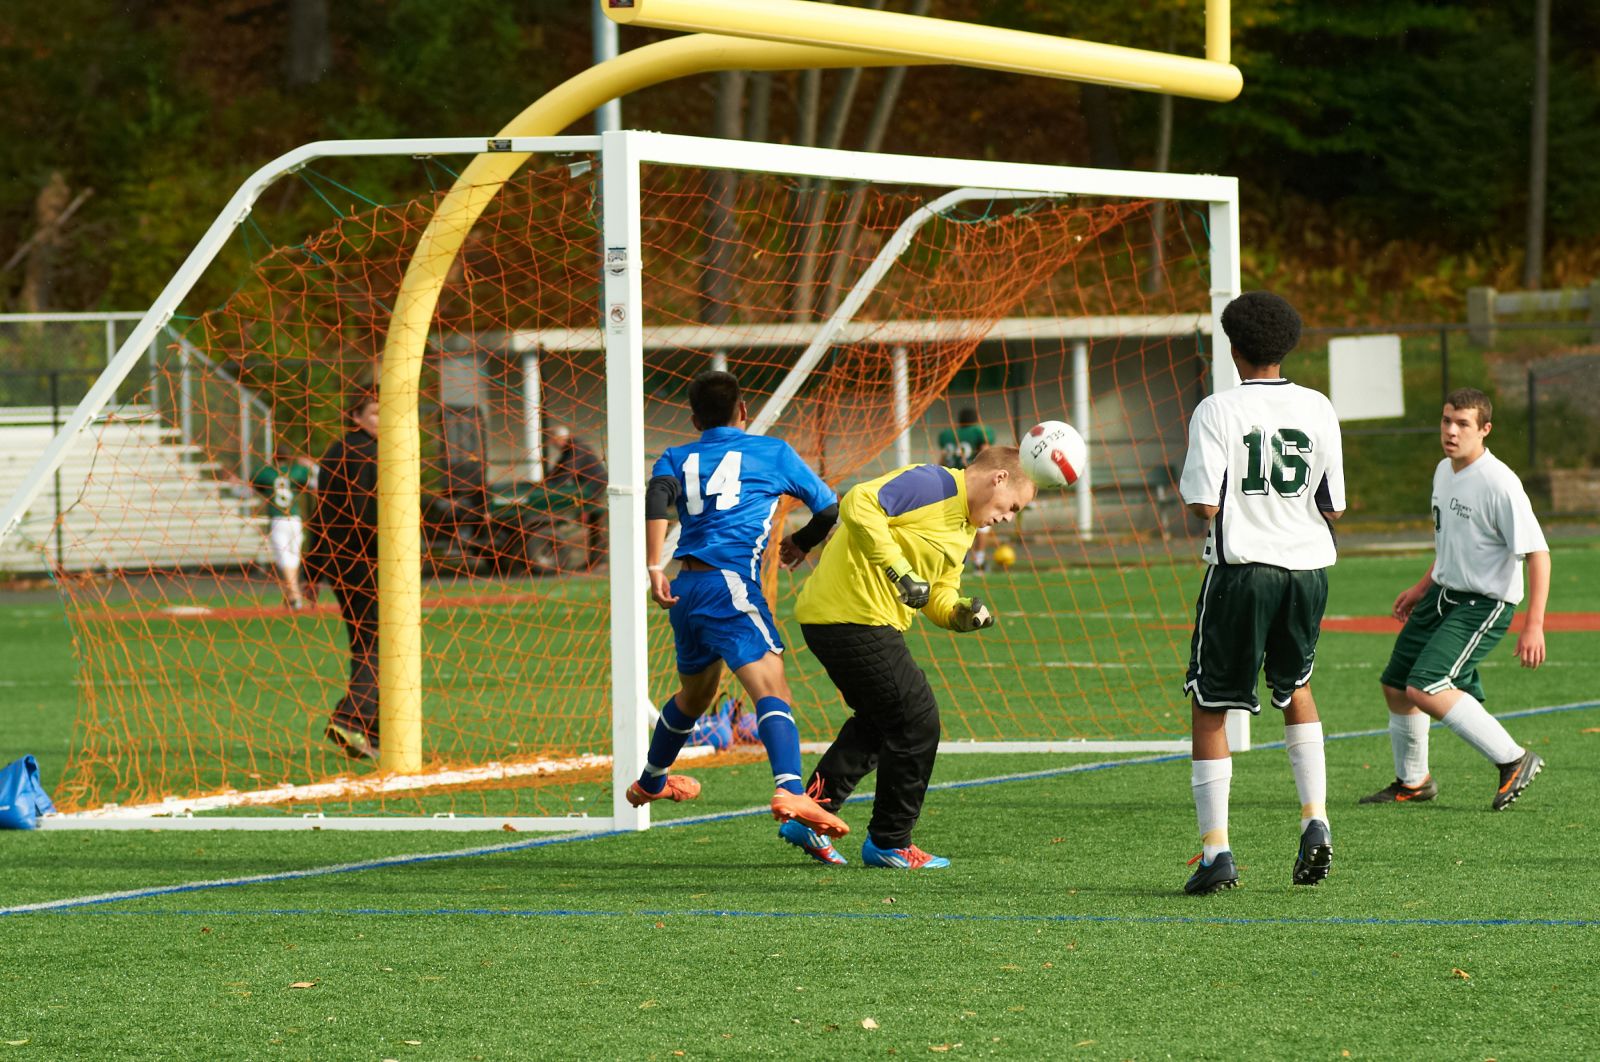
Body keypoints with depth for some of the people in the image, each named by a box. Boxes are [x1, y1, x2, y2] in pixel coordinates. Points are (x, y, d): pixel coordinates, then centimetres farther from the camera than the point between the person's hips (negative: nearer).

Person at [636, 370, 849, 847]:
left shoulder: (677, 459, 18)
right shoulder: (772, 452, 12)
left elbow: (657, 498, -4)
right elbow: (829, 508, 18)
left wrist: (654, 569, -14)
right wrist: (801, 543, 38)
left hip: (686, 591, 6)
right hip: (731, 583, -6)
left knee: (694, 693, 30)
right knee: (772, 691, -20)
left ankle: (650, 781, 49)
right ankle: (790, 793, -42)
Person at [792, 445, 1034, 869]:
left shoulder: (964, 528, 20)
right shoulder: (936, 485, -13)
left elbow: (938, 595, 20)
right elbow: (859, 504, -25)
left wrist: (962, 614, -2)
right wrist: (899, 571, -27)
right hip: (853, 614, -11)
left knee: (877, 721, 24)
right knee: (916, 723, -2)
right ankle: (889, 843, 9)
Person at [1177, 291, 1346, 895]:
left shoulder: (1218, 411, -8)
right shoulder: (1318, 409, 3)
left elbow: (1204, 504, -13)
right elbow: (1334, 508, 6)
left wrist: (1185, 488, 9)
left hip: (1242, 567, -4)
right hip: (1308, 565, 4)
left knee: (1210, 707, 6)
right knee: (1295, 687, 26)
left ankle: (1216, 851, -2)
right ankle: (1315, 821, 13)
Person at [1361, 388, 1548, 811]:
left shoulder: (1499, 484, -22)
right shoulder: (1444, 472, 5)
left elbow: (1537, 553, -24)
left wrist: (1534, 625, -30)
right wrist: (1422, 587, 25)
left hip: (1484, 605, -9)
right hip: (1443, 594, 9)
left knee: (1425, 689, -23)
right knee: (1395, 685, 16)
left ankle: (1514, 761, -14)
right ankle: (1411, 781, 38)